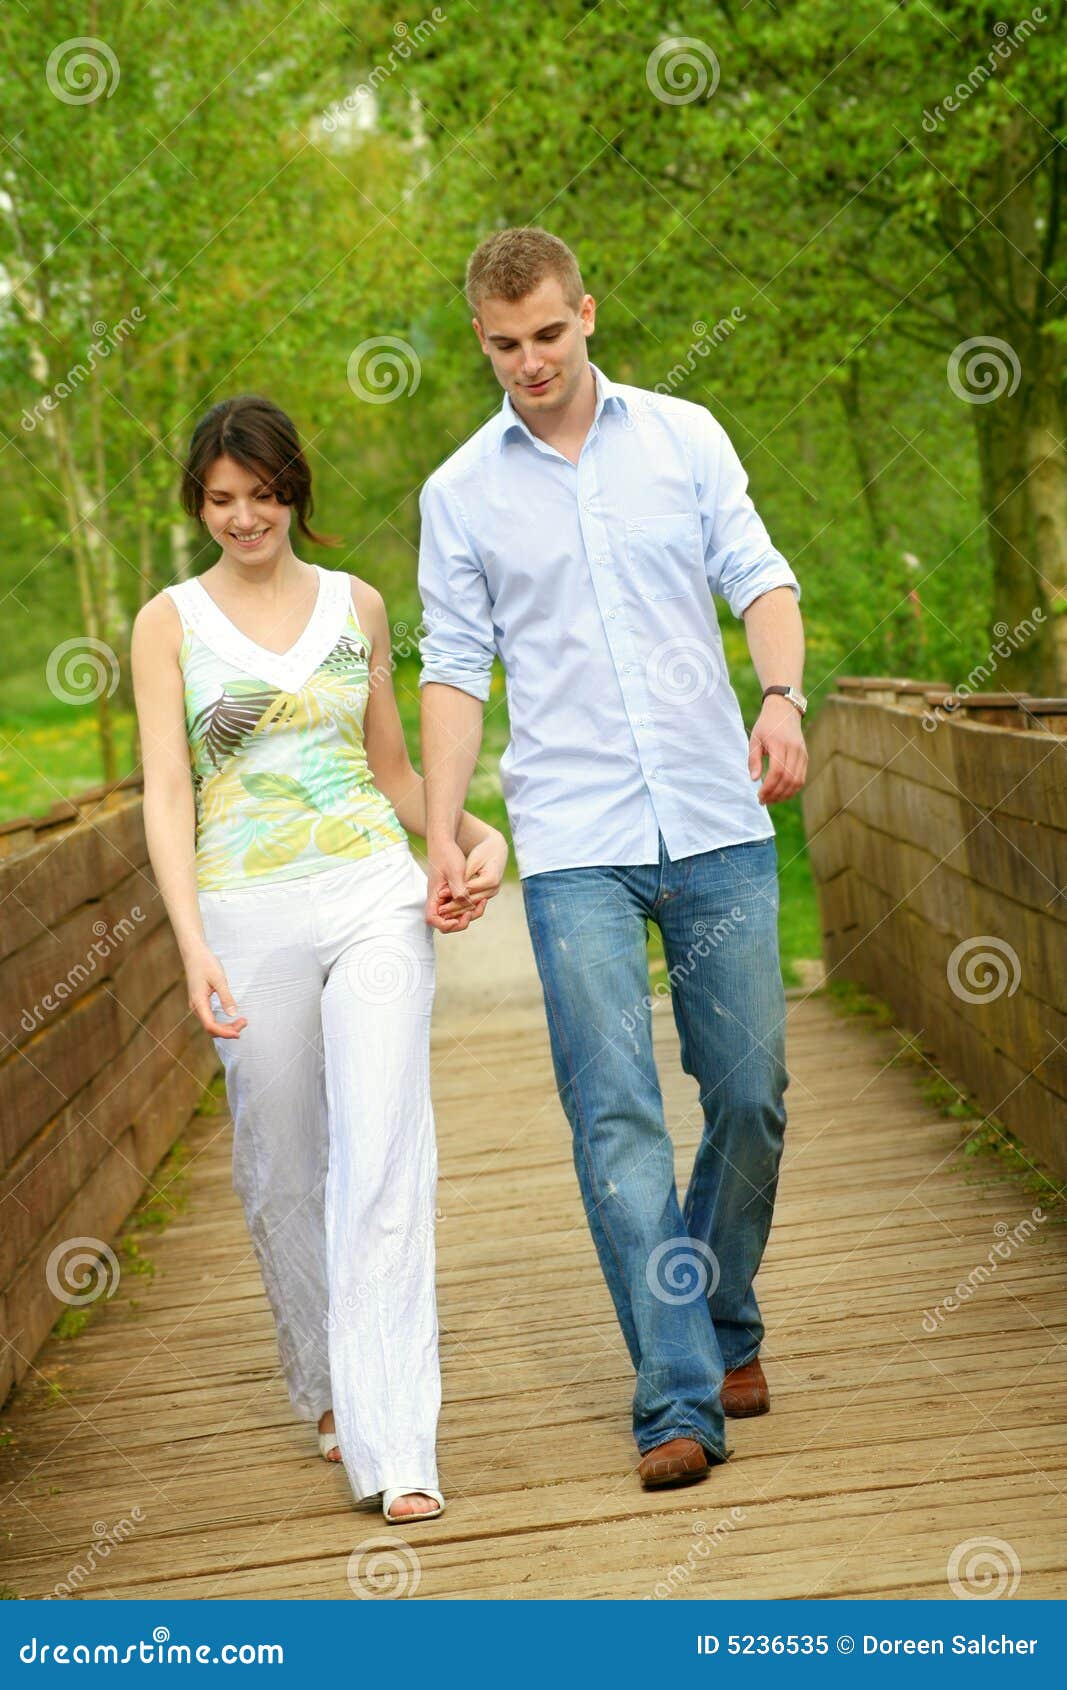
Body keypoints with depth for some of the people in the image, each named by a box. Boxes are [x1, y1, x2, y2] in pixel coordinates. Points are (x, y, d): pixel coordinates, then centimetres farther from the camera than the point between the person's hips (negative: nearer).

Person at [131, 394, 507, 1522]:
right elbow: (166, 794, -3)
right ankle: (325, 1385, 34)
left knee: (383, 1156, -12)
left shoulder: (356, 605, 11)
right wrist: (193, 947, -14)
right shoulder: (171, 620, 4)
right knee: (281, 1167, 9)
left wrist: (478, 837, 4)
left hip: (375, 895, 0)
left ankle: (392, 1447, -14)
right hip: (249, 913, 0)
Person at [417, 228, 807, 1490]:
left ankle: (725, 1325, 27)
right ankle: (678, 1400, -10)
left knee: (750, 1092, 4)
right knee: (615, 1115, -10)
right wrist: (441, 834, 0)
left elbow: (758, 577, 4)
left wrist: (783, 697, -15)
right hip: (572, 844, -1)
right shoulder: (460, 494, 8)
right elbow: (455, 670, 8)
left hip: (717, 821, 1)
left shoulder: (683, 436, 8)